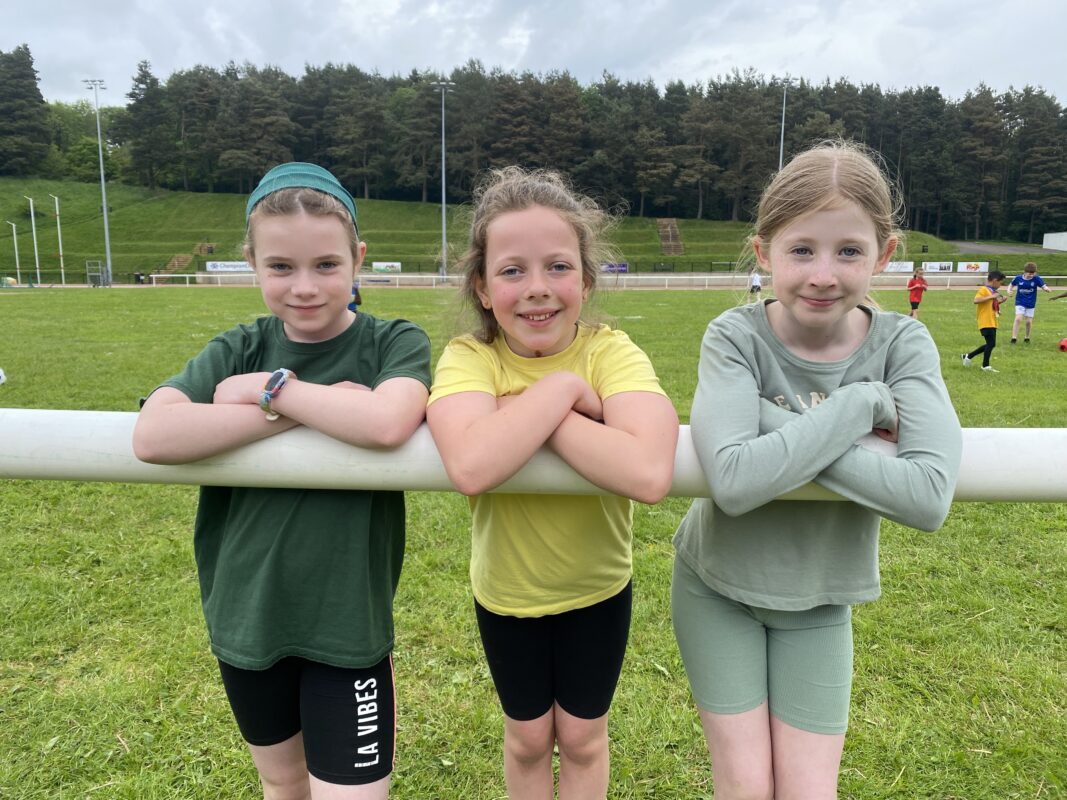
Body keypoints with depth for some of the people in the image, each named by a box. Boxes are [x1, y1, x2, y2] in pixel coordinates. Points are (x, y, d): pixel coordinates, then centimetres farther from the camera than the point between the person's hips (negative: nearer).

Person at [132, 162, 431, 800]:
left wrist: (273, 388, -20)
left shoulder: (394, 343, -10)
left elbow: (387, 423, -33)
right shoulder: (237, 352, -4)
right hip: (246, 617, 4)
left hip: (348, 623, -3)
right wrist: (319, 407, -25)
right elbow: (152, 437, -22)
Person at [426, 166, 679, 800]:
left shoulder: (611, 351, -22)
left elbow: (649, 474, -42)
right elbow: (471, 467, -44)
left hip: (597, 588, 0)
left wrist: (523, 410, -36)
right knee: (528, 736, 23)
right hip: (506, 591, 1)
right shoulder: (469, 357, -22)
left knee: (582, 736, 21)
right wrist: (562, 387, -35)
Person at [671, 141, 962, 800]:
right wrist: (863, 402, -29)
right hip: (719, 584, -1)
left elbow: (929, 496, -27)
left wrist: (783, 439, -31)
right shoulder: (737, 336, -20)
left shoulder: (901, 343, -13)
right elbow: (734, 481, -35)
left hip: (819, 599, 2)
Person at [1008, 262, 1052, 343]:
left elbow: (1043, 286, -14)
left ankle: (1027, 338, 30)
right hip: (1020, 303, -1)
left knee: (1029, 321, 7)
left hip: (1031, 304, 1)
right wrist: (1009, 290, -12)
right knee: (1018, 318, -16)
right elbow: (1011, 285, 7)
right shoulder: (1018, 278, -10)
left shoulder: (1037, 279, -12)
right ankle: (1014, 338, -8)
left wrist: (1047, 289, -36)